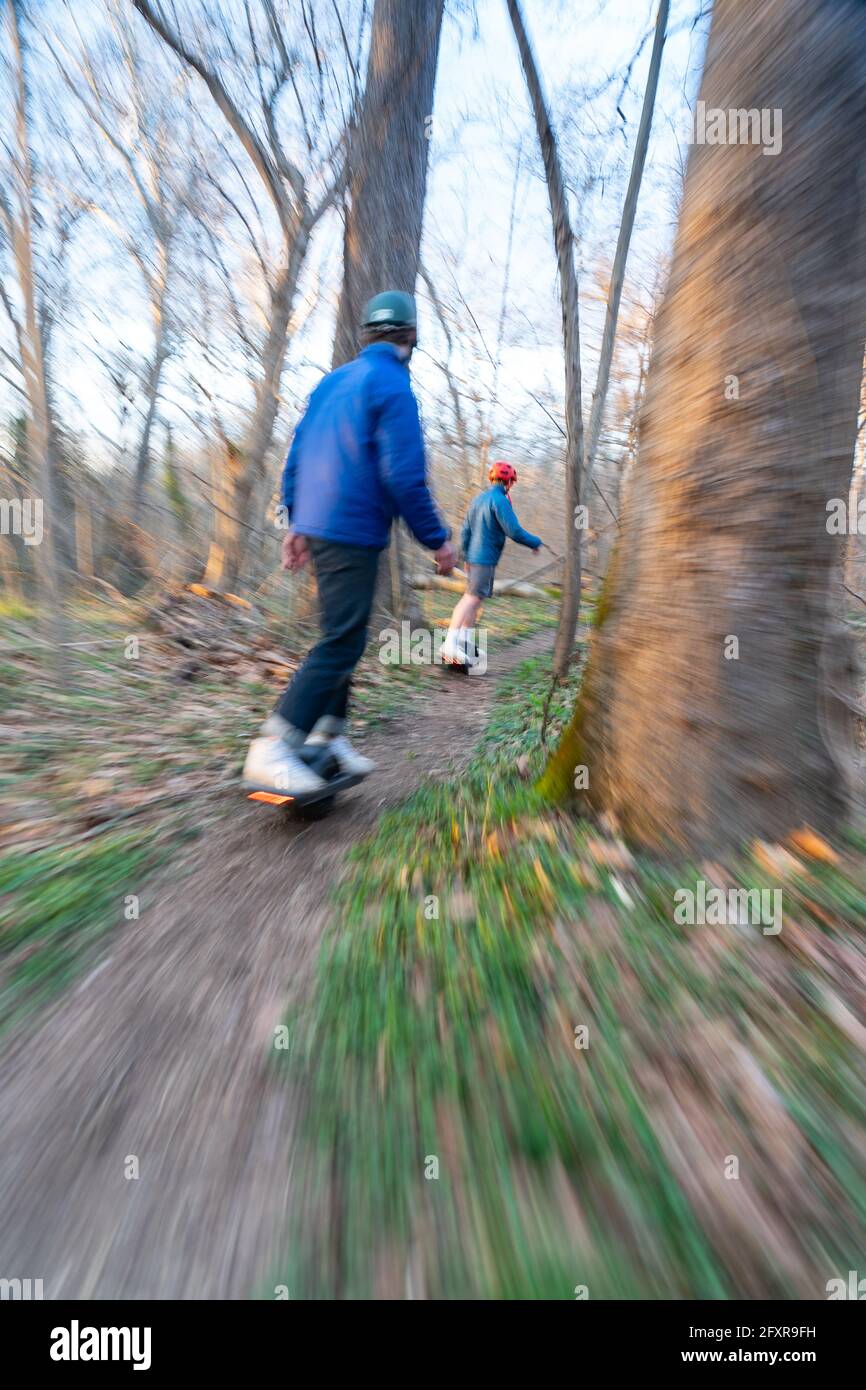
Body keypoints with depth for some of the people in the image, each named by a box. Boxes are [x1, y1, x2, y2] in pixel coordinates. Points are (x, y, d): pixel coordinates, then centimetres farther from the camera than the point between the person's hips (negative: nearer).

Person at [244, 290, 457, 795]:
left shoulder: (332, 381, 17)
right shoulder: (394, 387, -8)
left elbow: (297, 457, 17)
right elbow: (404, 476, -17)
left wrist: (297, 523, 20)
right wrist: (438, 539, -9)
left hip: (317, 526, 9)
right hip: (354, 534, -9)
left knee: (347, 637, 16)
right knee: (341, 644, -9)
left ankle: (329, 736, 22)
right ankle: (272, 750, -12)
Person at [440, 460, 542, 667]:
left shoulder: (478, 499, 15)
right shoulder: (499, 500, -12)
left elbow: (465, 531, 18)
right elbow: (514, 532, -17)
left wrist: (466, 557, 26)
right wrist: (536, 542, -1)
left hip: (474, 557, 9)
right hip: (486, 559, -9)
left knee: (476, 600, 15)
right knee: (472, 599, -13)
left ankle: (465, 643, 16)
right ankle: (450, 643, -20)